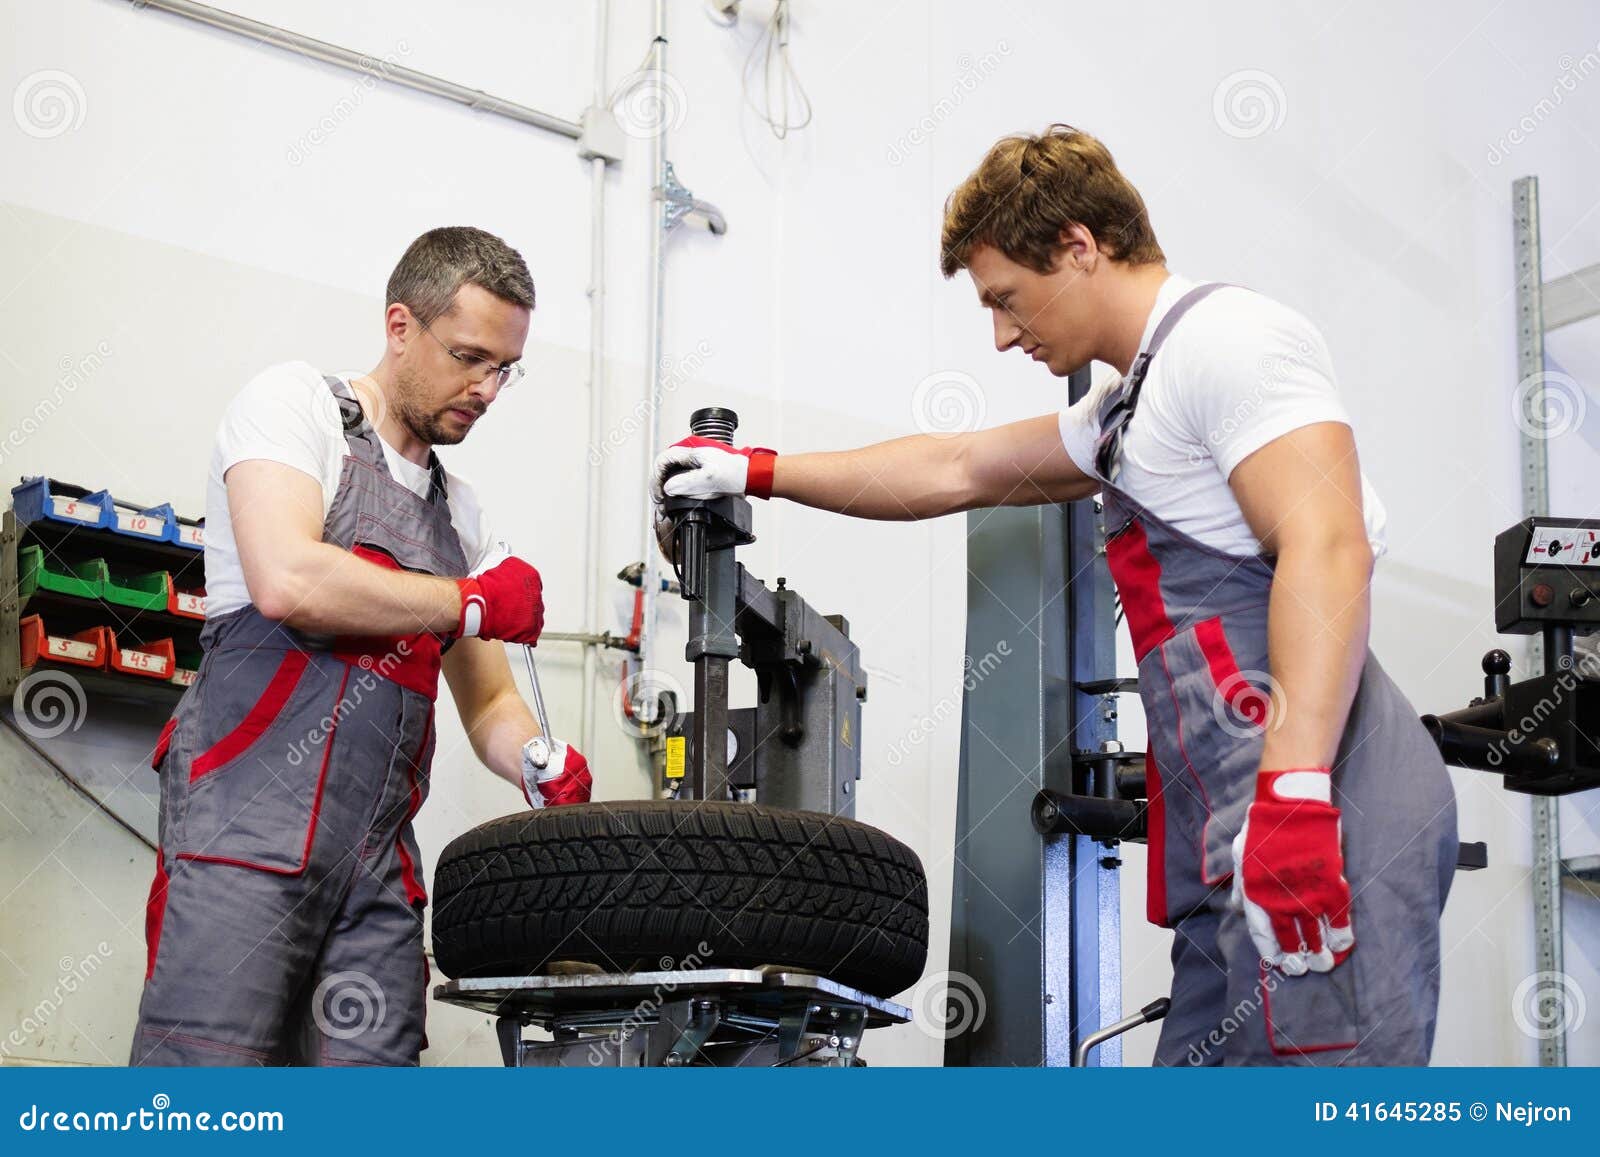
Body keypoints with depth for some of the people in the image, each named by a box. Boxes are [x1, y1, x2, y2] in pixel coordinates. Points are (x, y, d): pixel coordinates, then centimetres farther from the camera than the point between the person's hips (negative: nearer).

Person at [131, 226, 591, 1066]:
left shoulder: (462, 514, 24)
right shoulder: (295, 403, 4)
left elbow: (487, 702, 25)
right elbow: (287, 582, -14)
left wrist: (540, 764, 1)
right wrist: (472, 603, -2)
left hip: (379, 858, 7)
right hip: (249, 829, -6)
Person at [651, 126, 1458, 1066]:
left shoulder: (1229, 336, -5)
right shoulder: (1131, 404, 27)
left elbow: (1326, 548, -18)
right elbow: (958, 473, 36)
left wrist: (1294, 794, -27)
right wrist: (755, 473, 37)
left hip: (1324, 816, -10)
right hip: (1245, 842, 10)